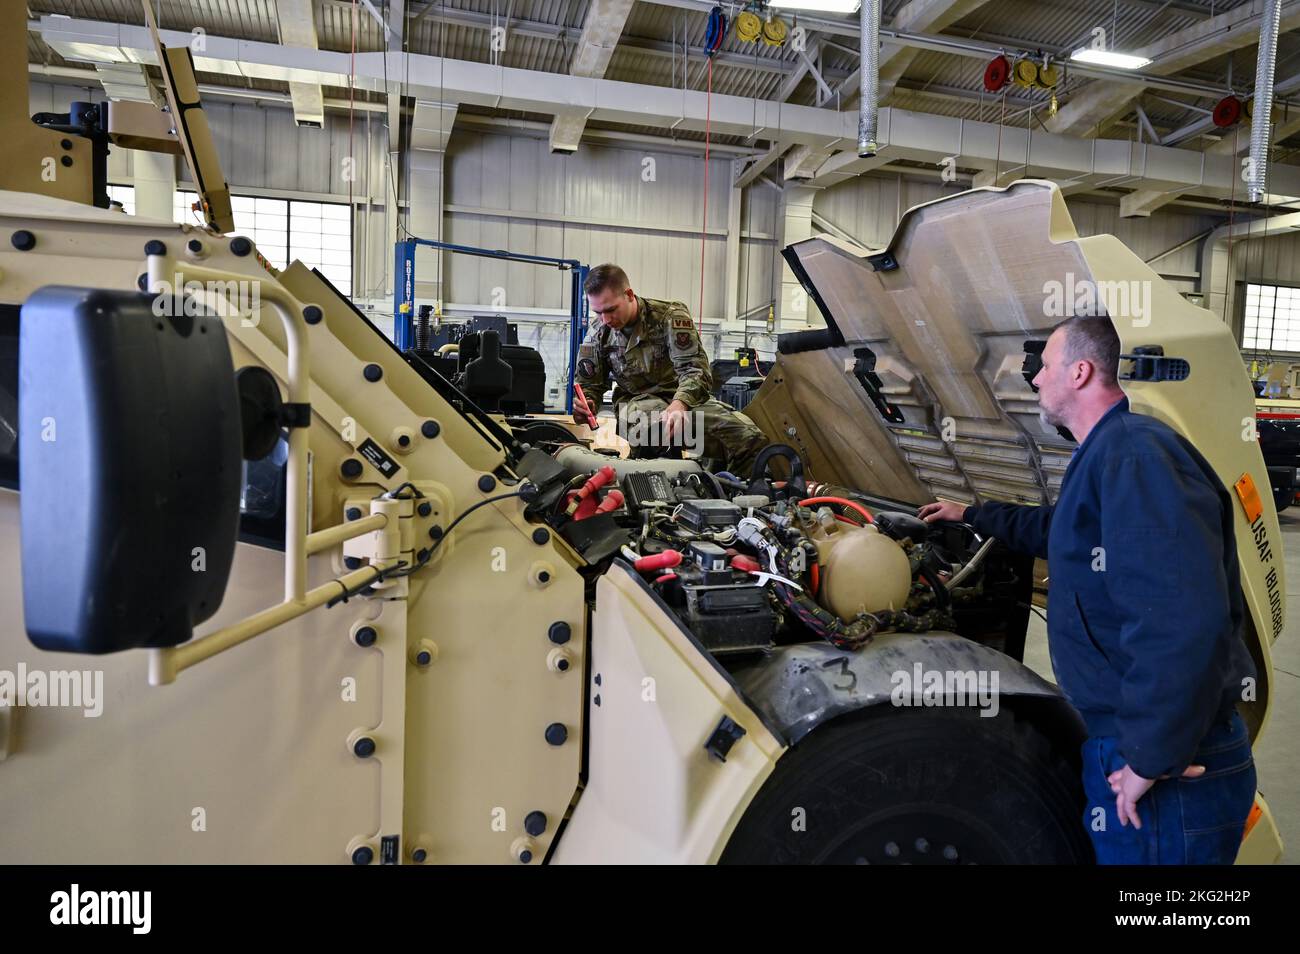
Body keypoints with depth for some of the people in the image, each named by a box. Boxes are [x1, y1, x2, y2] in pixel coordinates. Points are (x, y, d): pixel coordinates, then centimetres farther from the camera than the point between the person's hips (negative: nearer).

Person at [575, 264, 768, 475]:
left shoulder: (670, 316, -10)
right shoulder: (598, 334, 1)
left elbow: (696, 369, -21)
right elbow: (589, 385, 10)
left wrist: (680, 405, -42)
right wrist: (586, 406, -17)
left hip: (686, 397, 0)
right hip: (637, 401, 1)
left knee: (752, 440, -22)